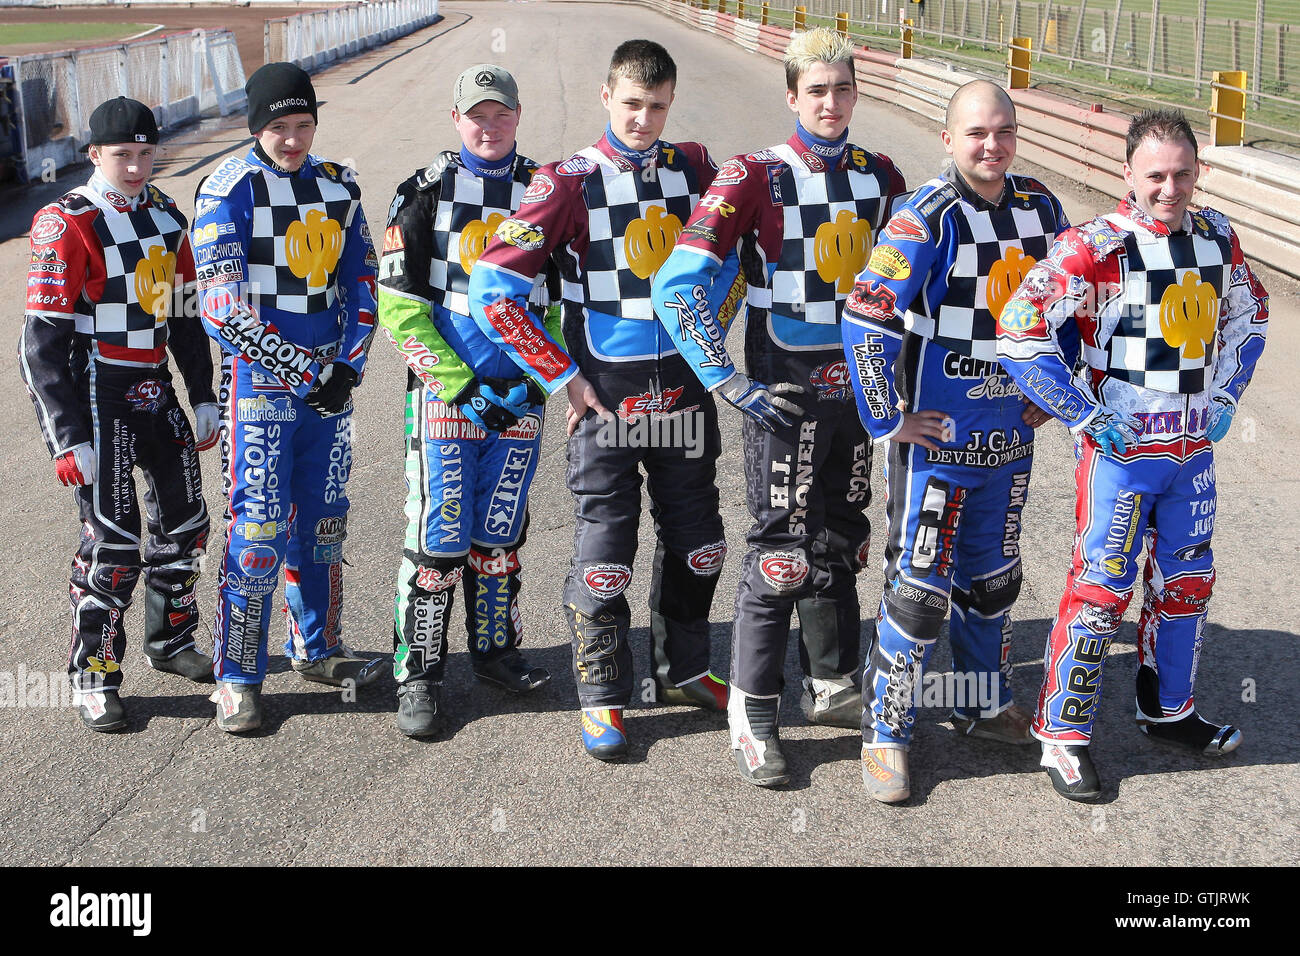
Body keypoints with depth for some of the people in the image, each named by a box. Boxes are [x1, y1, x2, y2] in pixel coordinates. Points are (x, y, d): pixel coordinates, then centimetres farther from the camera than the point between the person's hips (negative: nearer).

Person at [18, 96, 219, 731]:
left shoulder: (165, 215, 8)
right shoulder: (66, 225, -13)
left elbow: (185, 314, 18)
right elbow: (43, 339, -15)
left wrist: (203, 398, 15)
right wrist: (68, 437, -18)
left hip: (153, 388, 7)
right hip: (93, 393, -7)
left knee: (185, 518, 14)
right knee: (113, 539, -8)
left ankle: (169, 641, 34)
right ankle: (93, 678, 8)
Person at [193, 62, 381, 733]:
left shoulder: (338, 186, 9)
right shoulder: (231, 188, -9)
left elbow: (362, 286, 12)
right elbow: (225, 308, -15)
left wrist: (347, 365, -3)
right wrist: (305, 373, -16)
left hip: (330, 380, 6)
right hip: (260, 380, -5)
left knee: (323, 521, 14)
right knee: (258, 531, -6)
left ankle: (317, 648, 30)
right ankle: (237, 678, 6)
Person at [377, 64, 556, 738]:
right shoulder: (426, 194, -3)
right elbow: (398, 306, -7)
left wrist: (540, 376, -5)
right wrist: (462, 385, -15)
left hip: (519, 396, 3)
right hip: (444, 392, -3)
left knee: (500, 532, 14)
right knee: (438, 538, -3)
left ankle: (493, 650, 31)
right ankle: (418, 676, 9)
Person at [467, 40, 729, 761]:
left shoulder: (693, 168, 4)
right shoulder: (570, 182, -9)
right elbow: (492, 288, -15)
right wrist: (563, 377, -12)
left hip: (685, 385, 5)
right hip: (607, 393, -4)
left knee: (696, 542, 14)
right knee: (604, 552, 1)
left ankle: (683, 672, 33)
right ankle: (602, 697, 17)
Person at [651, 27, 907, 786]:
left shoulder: (881, 178, 6)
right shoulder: (755, 178, -10)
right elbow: (678, 286, -17)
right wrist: (732, 385, -18)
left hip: (856, 392, 5)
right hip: (783, 399, -5)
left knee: (842, 546, 15)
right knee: (781, 554, -3)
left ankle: (834, 687, 32)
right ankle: (753, 715, 9)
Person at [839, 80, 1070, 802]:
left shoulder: (1042, 211, 4)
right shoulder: (925, 219, -16)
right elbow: (865, 317, -20)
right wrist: (886, 421, -16)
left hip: (1012, 437, 6)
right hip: (936, 437, -6)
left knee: (993, 577, 19)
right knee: (919, 586, -2)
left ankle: (984, 706, 37)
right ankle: (884, 735, 10)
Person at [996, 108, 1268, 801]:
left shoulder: (1218, 238, 3)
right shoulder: (1096, 246, -17)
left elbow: (1249, 315, 21)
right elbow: (1018, 329, -21)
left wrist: (1225, 395, 9)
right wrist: (1085, 415, -17)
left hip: (1194, 447, 6)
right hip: (1121, 446, -6)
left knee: (1186, 580, 16)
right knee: (1102, 587, -3)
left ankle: (1168, 710, 35)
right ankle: (1063, 734, 10)